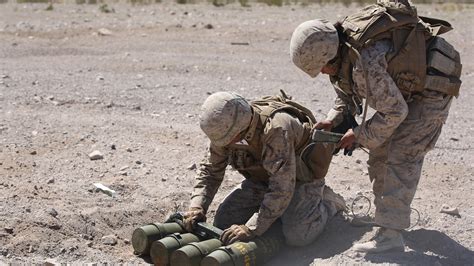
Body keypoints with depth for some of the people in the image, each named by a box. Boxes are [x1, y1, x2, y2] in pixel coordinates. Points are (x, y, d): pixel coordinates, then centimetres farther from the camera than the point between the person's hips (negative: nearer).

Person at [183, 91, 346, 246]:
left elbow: (282, 189, -40)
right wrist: (197, 207, -20)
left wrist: (251, 229, -40)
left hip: (299, 174, -6)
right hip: (262, 177, 6)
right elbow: (210, 169, -4)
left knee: (297, 236, -26)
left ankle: (327, 202, 6)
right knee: (223, 222, -6)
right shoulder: (225, 128, -17)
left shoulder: (276, 128, -39)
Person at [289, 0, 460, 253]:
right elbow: (347, 94, 10)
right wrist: (333, 119, -7)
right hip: (403, 87, 10)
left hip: (433, 87, -10)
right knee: (380, 151, 11)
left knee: (402, 155, -16)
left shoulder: (364, 62, -37)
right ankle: (386, 212, 26)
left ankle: (390, 234, -16)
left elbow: (394, 111, -28)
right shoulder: (341, 50, -7)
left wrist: (359, 135, -18)